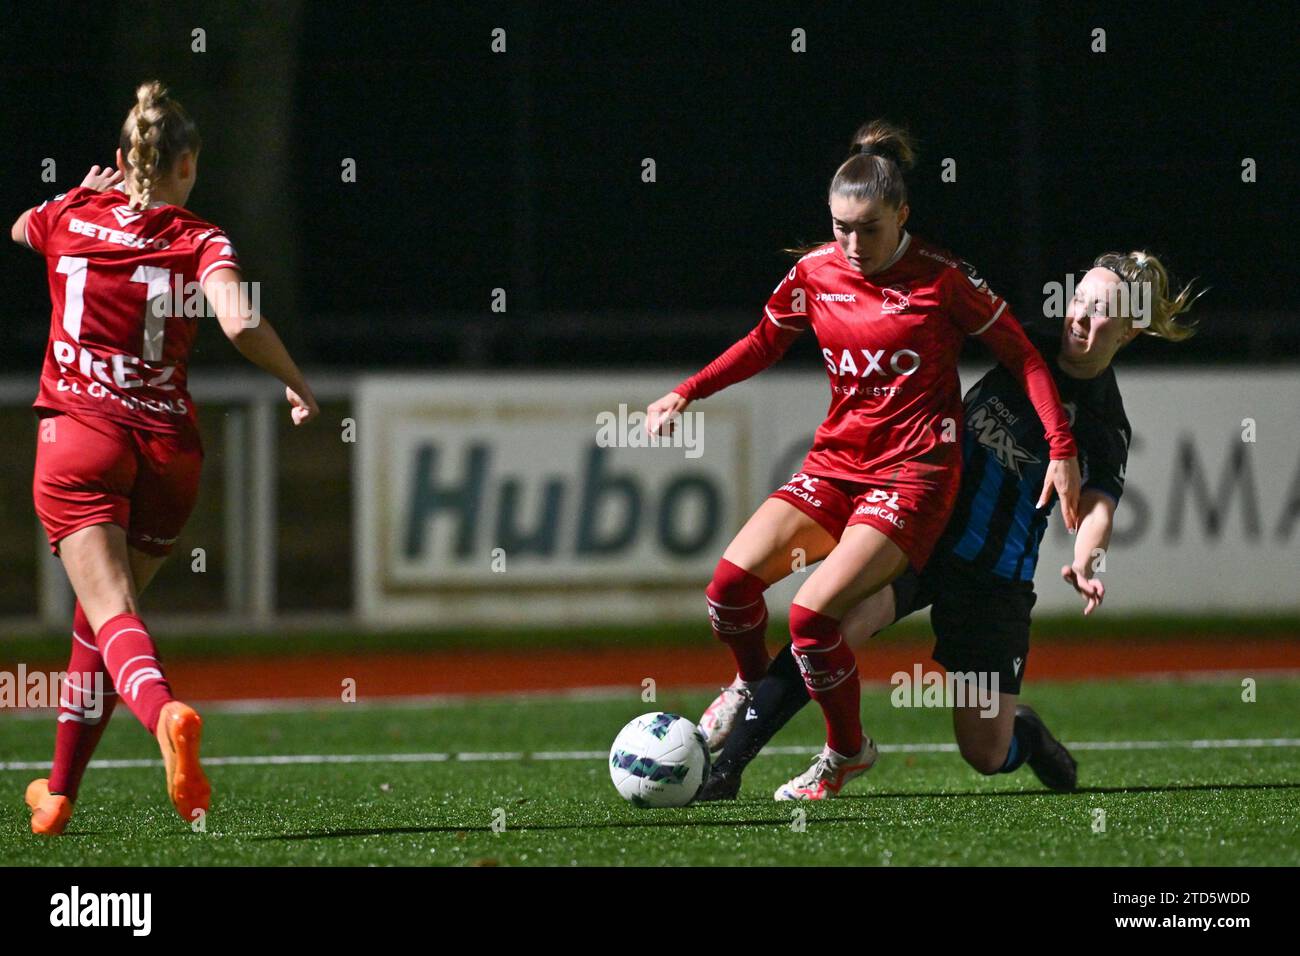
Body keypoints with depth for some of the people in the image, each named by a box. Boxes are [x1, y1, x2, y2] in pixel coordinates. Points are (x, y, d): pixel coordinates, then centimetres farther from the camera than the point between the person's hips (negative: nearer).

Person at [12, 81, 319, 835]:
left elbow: (17, 233, 29)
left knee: (111, 613, -16)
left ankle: (166, 713, -47)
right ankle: (60, 792, 25)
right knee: (103, 614, 18)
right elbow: (241, 324, -20)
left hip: (77, 439, -1)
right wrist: (297, 384, -5)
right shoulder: (198, 241, -3)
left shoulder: (70, 216, 5)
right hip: (166, 448, 1)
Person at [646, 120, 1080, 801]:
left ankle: (846, 752, 3)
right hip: (835, 464, 5)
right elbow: (764, 342, 20)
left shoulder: (941, 279, -9)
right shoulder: (816, 273, 4)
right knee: (731, 581, -16)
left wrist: (1062, 450, -8)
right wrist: (686, 393, 9)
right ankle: (751, 684, 17)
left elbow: (1021, 355, -2)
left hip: (913, 476, -5)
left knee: (811, 614, -22)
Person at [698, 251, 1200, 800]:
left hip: (995, 575, -1)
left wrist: (1086, 564, -40)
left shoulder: (1108, 428, -4)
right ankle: (724, 770, -31)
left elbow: (1097, 505, -19)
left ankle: (1026, 732, 42)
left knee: (986, 755, 2)